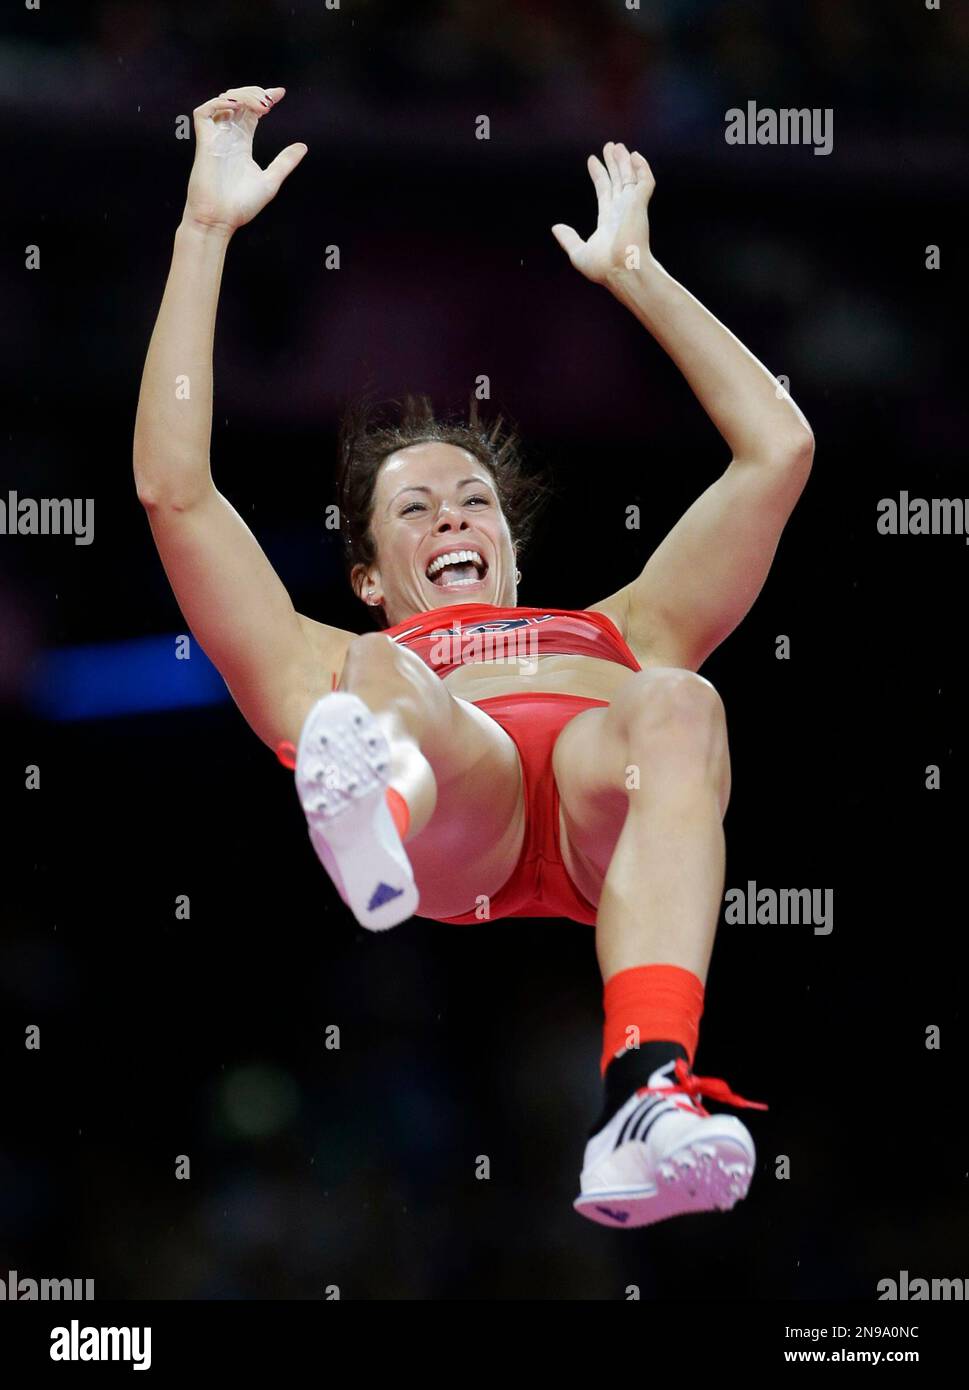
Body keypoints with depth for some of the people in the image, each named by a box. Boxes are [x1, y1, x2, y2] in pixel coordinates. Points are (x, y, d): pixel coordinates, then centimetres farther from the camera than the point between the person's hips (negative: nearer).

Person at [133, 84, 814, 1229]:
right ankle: (372, 829, -72)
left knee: (674, 706, -35)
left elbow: (778, 449, 45)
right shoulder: (328, 666, 41)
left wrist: (632, 272, 51)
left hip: (615, 814, 1)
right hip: (444, 807, -1)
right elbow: (173, 488, 33)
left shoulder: (619, 636, 46)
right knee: (381, 680, -33)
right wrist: (207, 230, 37)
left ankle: (649, 1094, -60)